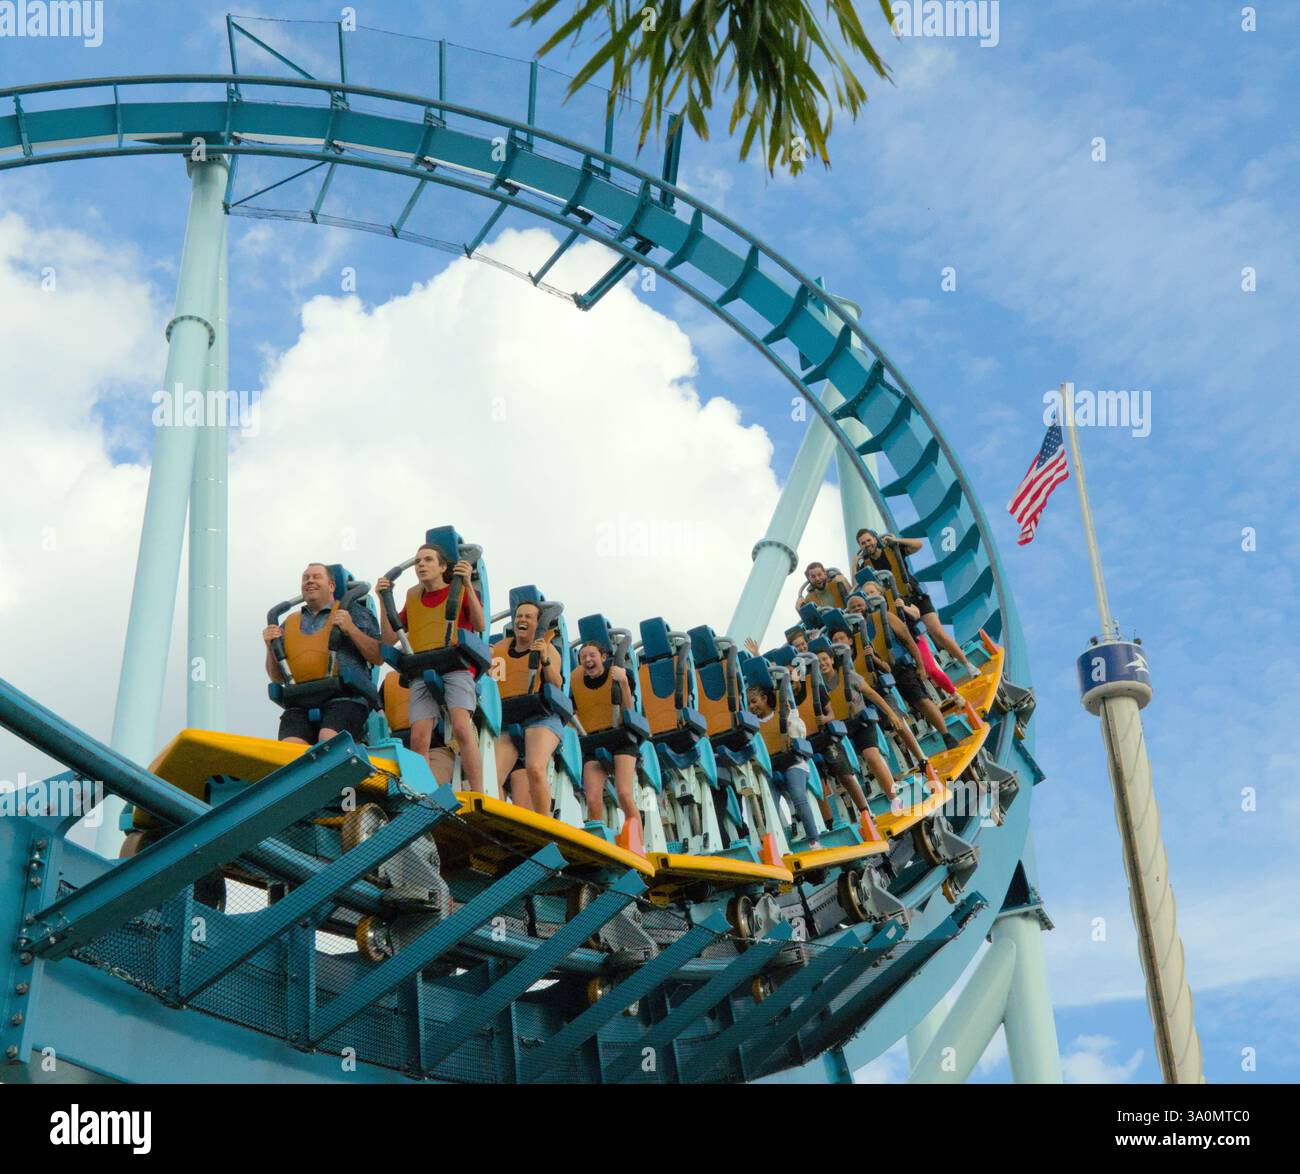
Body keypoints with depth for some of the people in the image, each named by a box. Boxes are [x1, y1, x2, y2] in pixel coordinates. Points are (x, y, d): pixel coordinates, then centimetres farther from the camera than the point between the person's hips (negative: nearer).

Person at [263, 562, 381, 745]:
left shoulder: (352, 612, 17)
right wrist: (270, 647, 10)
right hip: (299, 706, 3)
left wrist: (351, 629, -4)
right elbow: (277, 678, 27)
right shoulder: (288, 625, 27)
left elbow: (378, 658, 7)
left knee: (329, 739, -34)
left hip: (345, 698, -3)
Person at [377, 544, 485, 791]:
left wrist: (467, 585, -17)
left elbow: (480, 626, -8)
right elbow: (389, 639, 15)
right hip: (422, 673, 4)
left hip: (456, 669, -4)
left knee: (461, 727, -25)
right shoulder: (413, 599, 22)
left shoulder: (460, 591, 10)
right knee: (418, 739, -13)